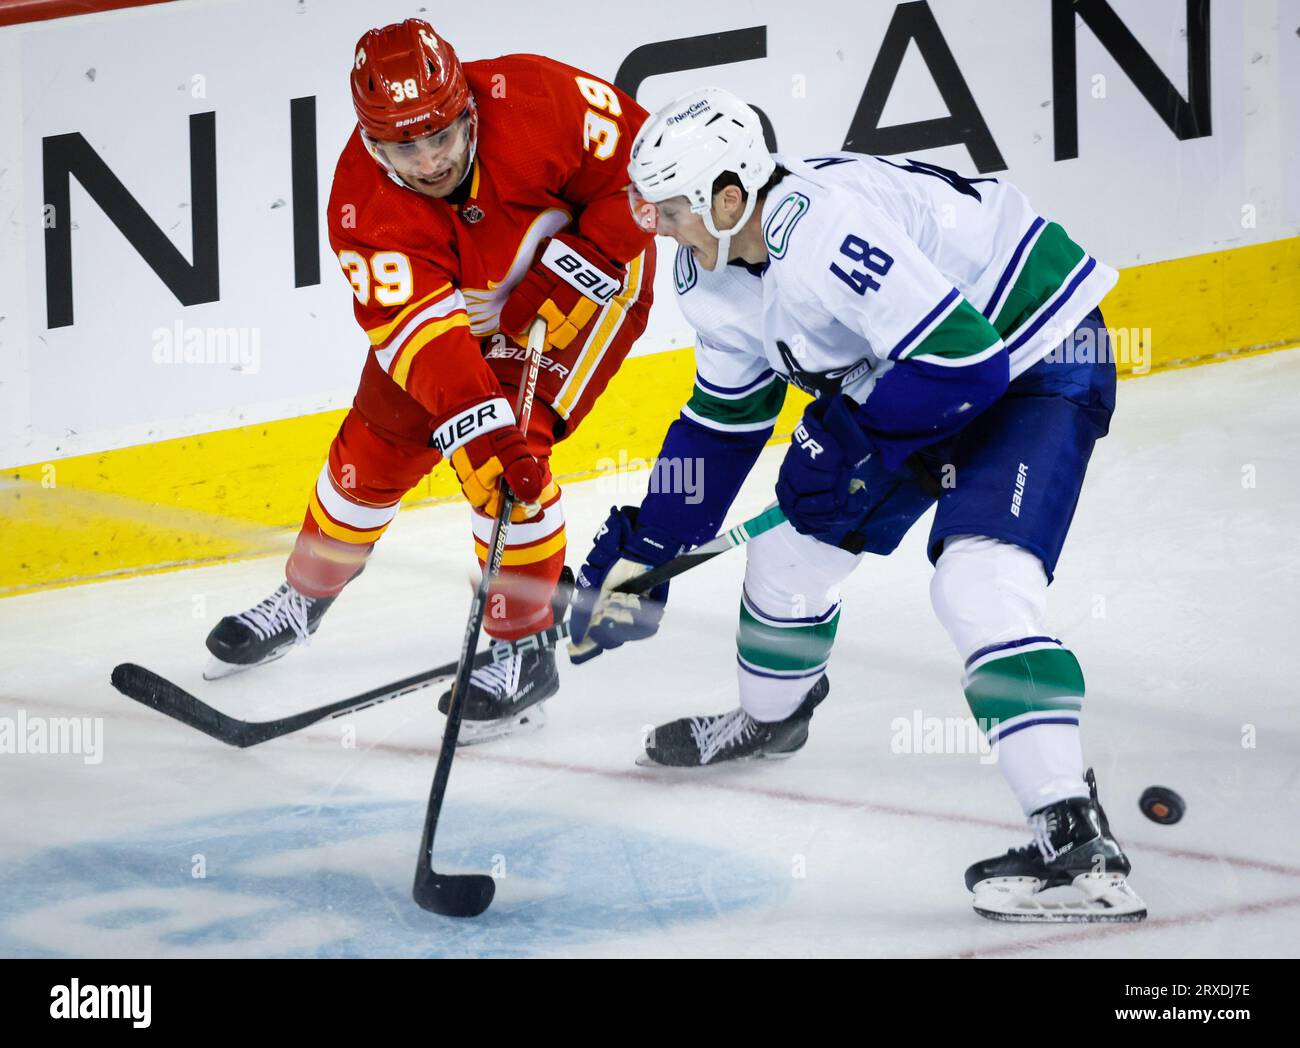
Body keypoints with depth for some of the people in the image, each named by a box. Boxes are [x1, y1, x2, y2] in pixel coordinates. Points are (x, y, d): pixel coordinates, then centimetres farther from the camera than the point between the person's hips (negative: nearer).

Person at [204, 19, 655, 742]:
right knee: (378, 445, 7)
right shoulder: (365, 206, -30)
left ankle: (525, 650, -7)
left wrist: (568, 277, -25)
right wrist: (483, 430, -49)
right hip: (457, 307, 3)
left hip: (588, 277, -3)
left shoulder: (530, 99, -35)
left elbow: (639, 164, -21)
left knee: (512, 453, -21)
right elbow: (422, 334, -37)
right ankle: (306, 597, 36)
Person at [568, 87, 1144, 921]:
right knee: (795, 542, 16)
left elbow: (962, 356, -35)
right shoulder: (715, 270, -2)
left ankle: (1074, 837, -33)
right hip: (900, 371, 10)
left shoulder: (828, 230, -34)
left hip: (1033, 350, -10)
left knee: (979, 582, -26)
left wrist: (854, 445, -21)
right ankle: (768, 718, 47)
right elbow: (722, 420, 11)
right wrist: (643, 549, 10)